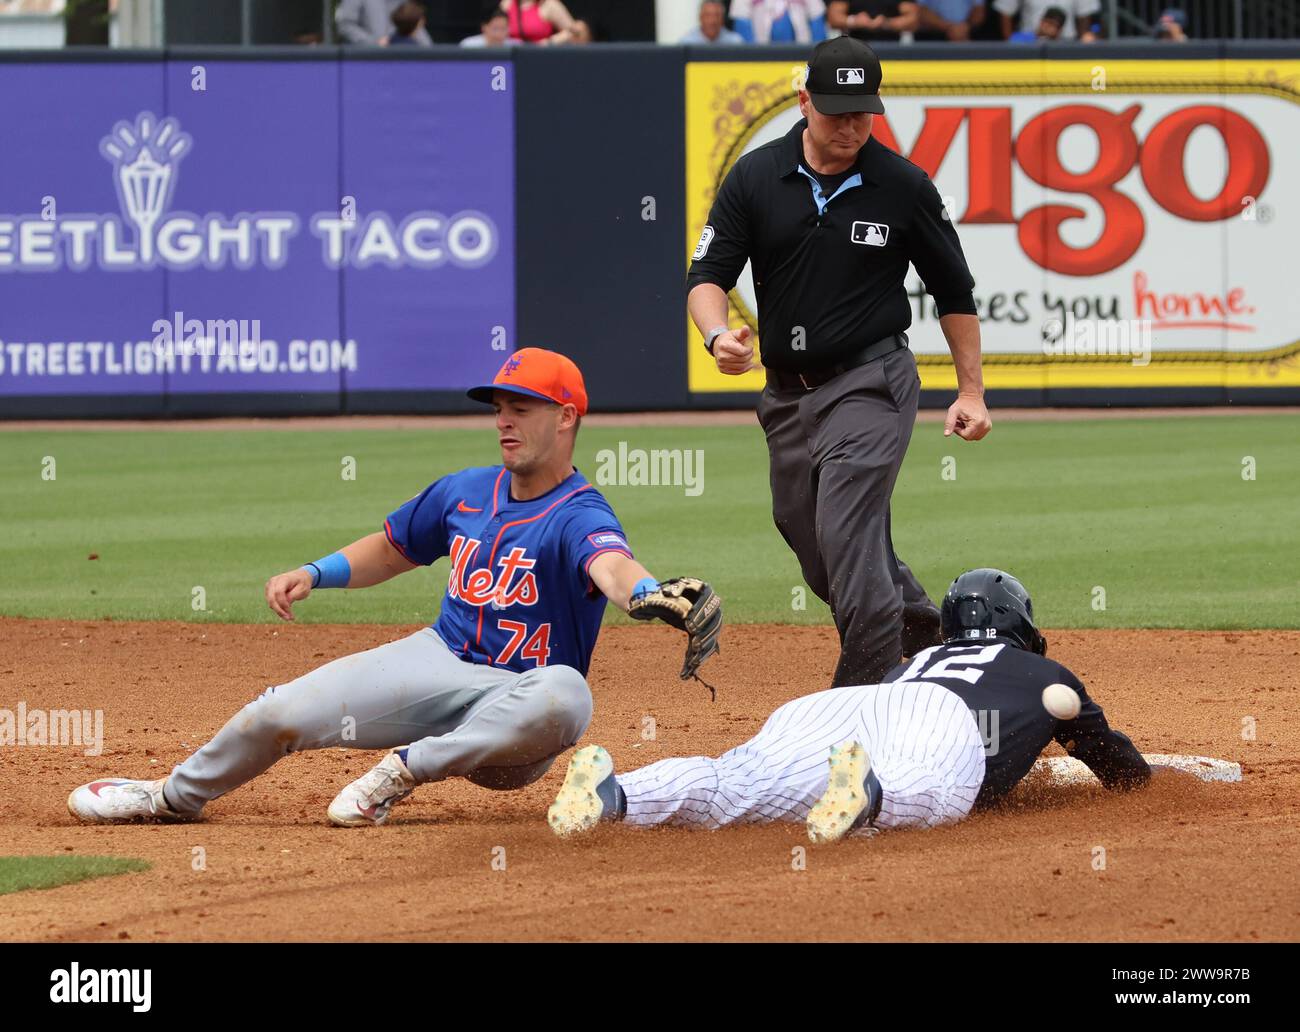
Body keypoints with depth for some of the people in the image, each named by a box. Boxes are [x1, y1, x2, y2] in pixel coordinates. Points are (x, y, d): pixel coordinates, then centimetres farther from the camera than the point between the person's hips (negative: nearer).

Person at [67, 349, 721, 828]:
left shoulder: (578, 516, -16)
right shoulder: (465, 493, 8)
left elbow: (611, 565, -40)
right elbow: (392, 547, 26)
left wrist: (648, 594, -64)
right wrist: (314, 574, 9)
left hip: (511, 702, -6)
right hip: (436, 662, 6)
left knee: (564, 695, -40)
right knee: (279, 713, -6)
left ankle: (406, 770, -25)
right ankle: (176, 796, 24)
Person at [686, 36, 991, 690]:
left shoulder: (903, 186, -5)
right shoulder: (756, 178, 0)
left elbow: (954, 291, 5)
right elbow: (708, 274, -4)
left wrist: (971, 391, 4)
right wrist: (718, 335, -26)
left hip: (871, 382, -4)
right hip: (787, 390, 5)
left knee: (845, 531, -19)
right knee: (813, 545, 11)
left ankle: (873, 693, -18)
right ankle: (923, 634, 34)